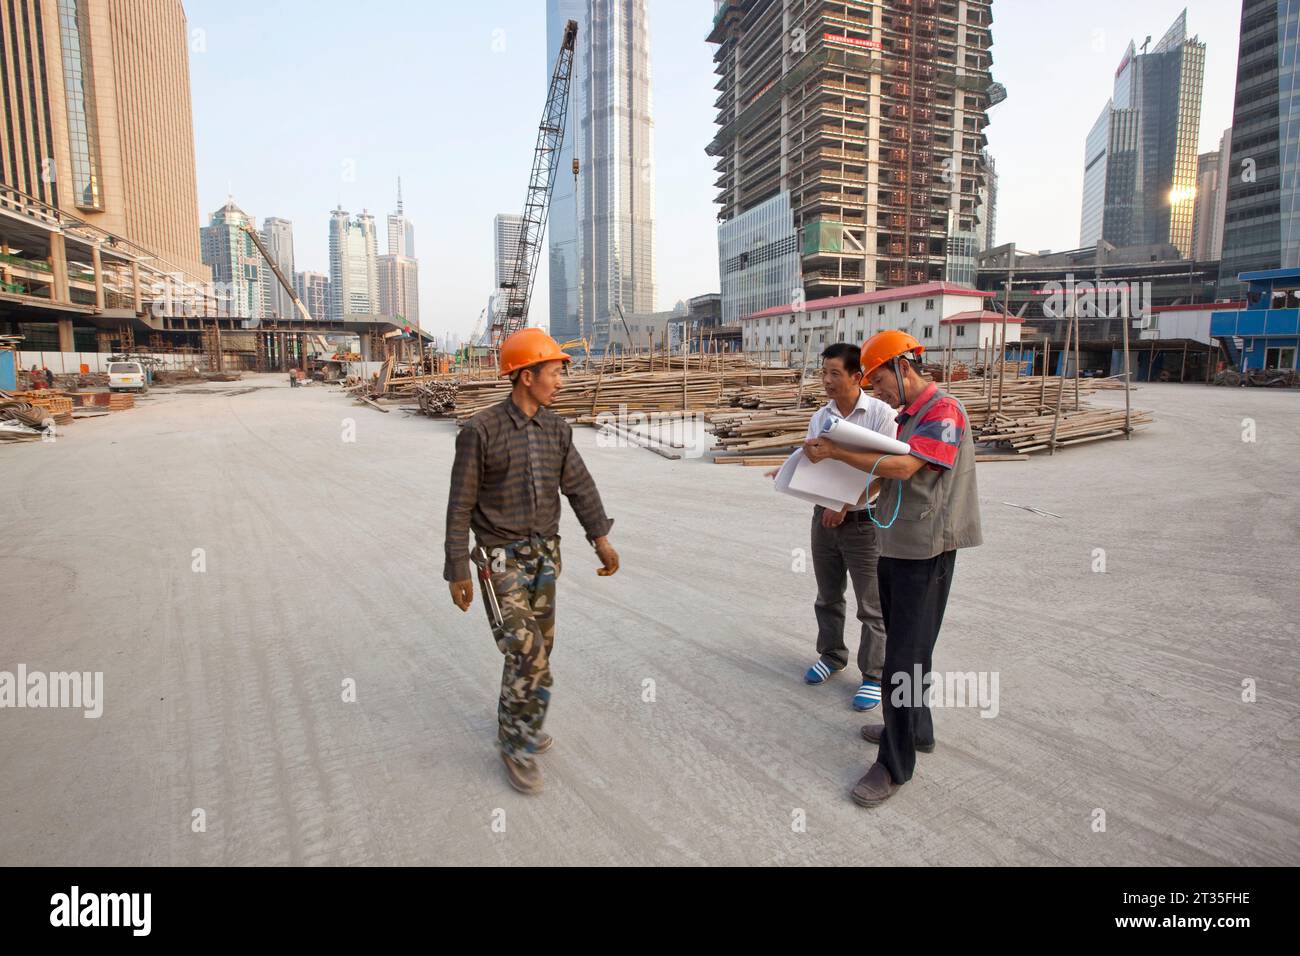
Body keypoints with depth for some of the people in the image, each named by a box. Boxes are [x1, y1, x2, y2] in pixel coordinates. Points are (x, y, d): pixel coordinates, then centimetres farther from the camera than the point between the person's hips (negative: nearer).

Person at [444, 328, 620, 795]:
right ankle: (518, 746, 11)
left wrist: (601, 539, -14)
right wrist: (457, 572, -11)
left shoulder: (556, 429, 3)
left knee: (536, 649, 14)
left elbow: (579, 486, -2)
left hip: (543, 554, 6)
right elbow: (461, 505, -12)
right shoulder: (480, 430, -15)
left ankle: (515, 725, 37)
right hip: (500, 560, -6)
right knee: (528, 655, -10)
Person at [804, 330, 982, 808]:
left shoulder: (944, 411, -14)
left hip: (924, 550, -9)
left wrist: (835, 451, -19)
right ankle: (915, 729, 37)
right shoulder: (906, 416, 14)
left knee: (906, 656, -3)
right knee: (902, 646, 19)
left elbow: (902, 467, -25)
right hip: (894, 545, 9)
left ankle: (895, 764, 8)